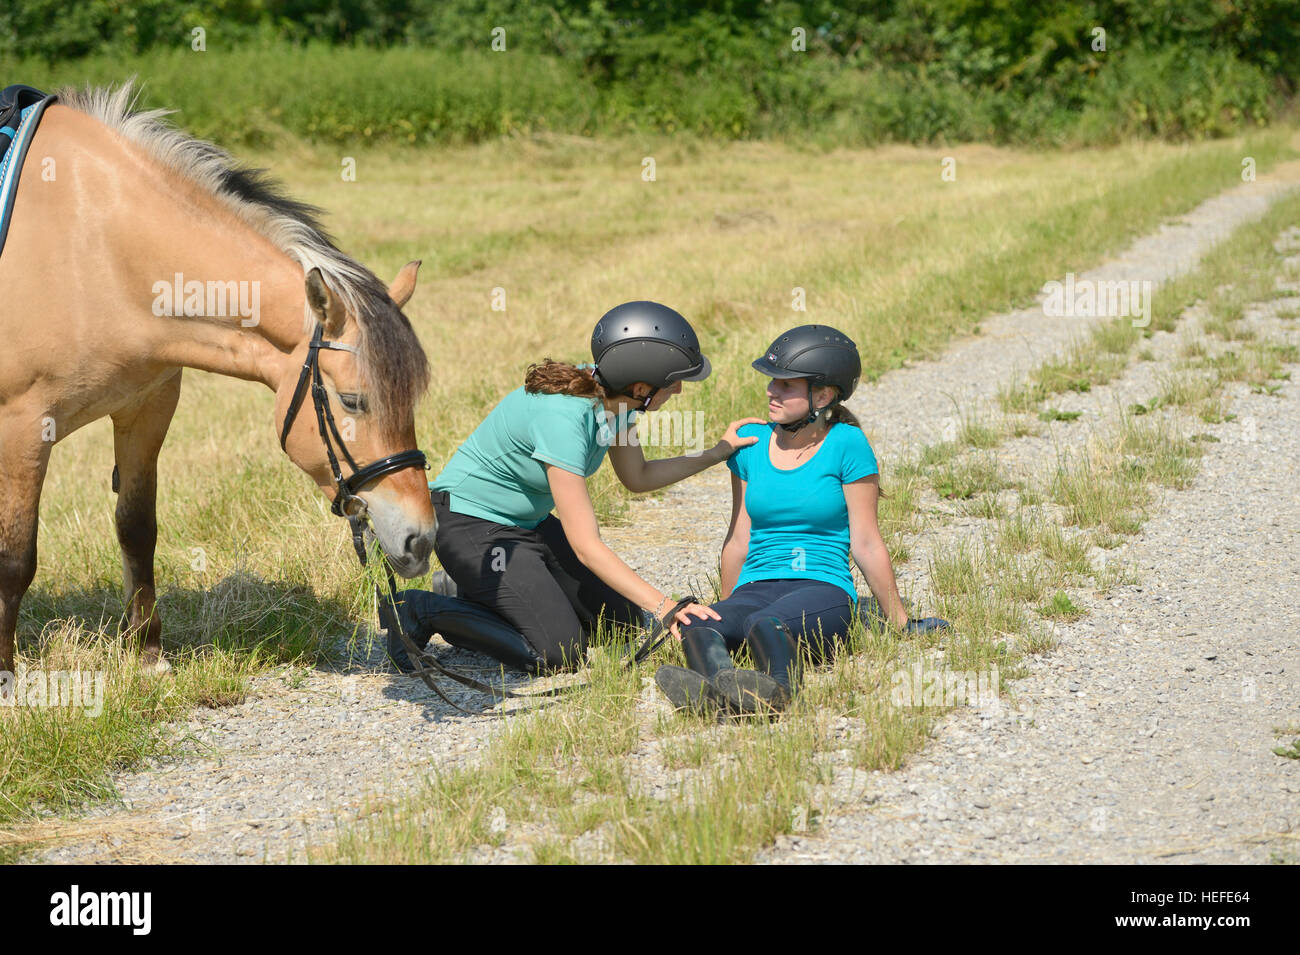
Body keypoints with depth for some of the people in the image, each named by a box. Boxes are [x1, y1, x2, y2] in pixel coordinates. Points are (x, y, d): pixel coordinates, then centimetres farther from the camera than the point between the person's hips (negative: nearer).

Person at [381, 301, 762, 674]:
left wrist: (718, 453, 5)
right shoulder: (561, 416, -34)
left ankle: (490, 599, 16)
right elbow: (586, 547, -33)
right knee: (558, 652, -20)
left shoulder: (613, 394, -8)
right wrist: (663, 607, -36)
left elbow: (637, 477, 12)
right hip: (471, 523, -9)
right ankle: (423, 611, -6)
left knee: (626, 618, 6)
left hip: (528, 524, 9)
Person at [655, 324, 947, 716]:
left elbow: (866, 544, 3)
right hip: (755, 590, 4)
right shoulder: (751, 442, 13)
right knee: (697, 628, -32)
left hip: (825, 589, -4)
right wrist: (725, 609, 28)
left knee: (766, 624, -40)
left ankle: (776, 686, -72)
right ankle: (714, 687, -65)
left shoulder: (846, 445, -1)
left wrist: (899, 622, 6)